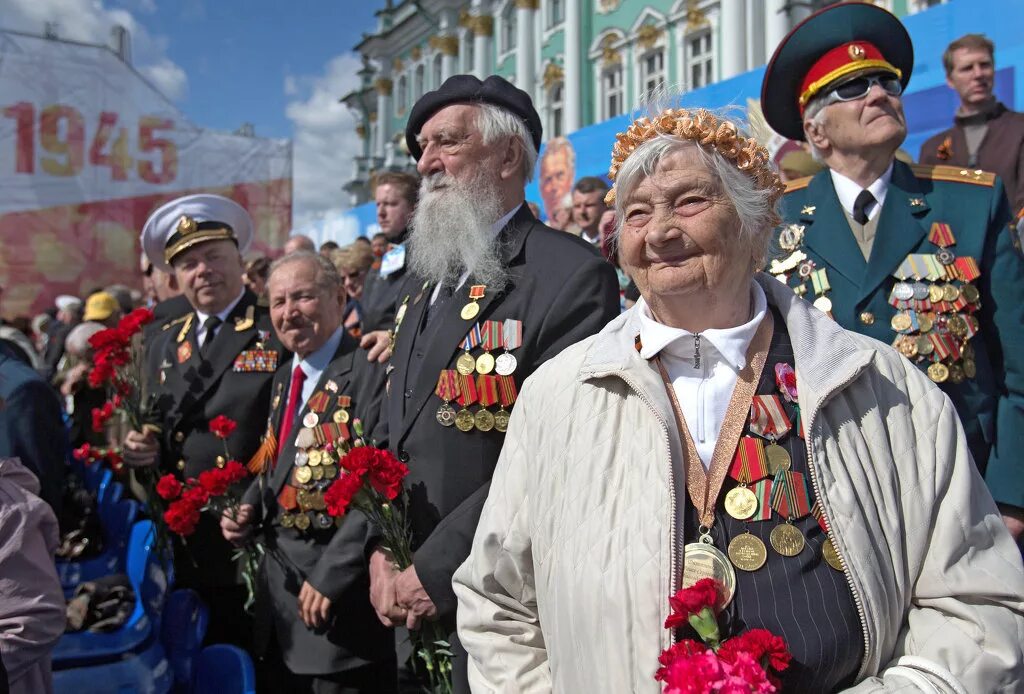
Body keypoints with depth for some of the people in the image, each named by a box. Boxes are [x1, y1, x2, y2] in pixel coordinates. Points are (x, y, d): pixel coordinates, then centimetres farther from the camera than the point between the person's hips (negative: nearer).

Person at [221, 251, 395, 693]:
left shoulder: (370, 373, -16)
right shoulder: (285, 377, 12)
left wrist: (330, 575, -21)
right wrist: (248, 507, 2)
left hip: (340, 591, -8)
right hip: (278, 583, 8)